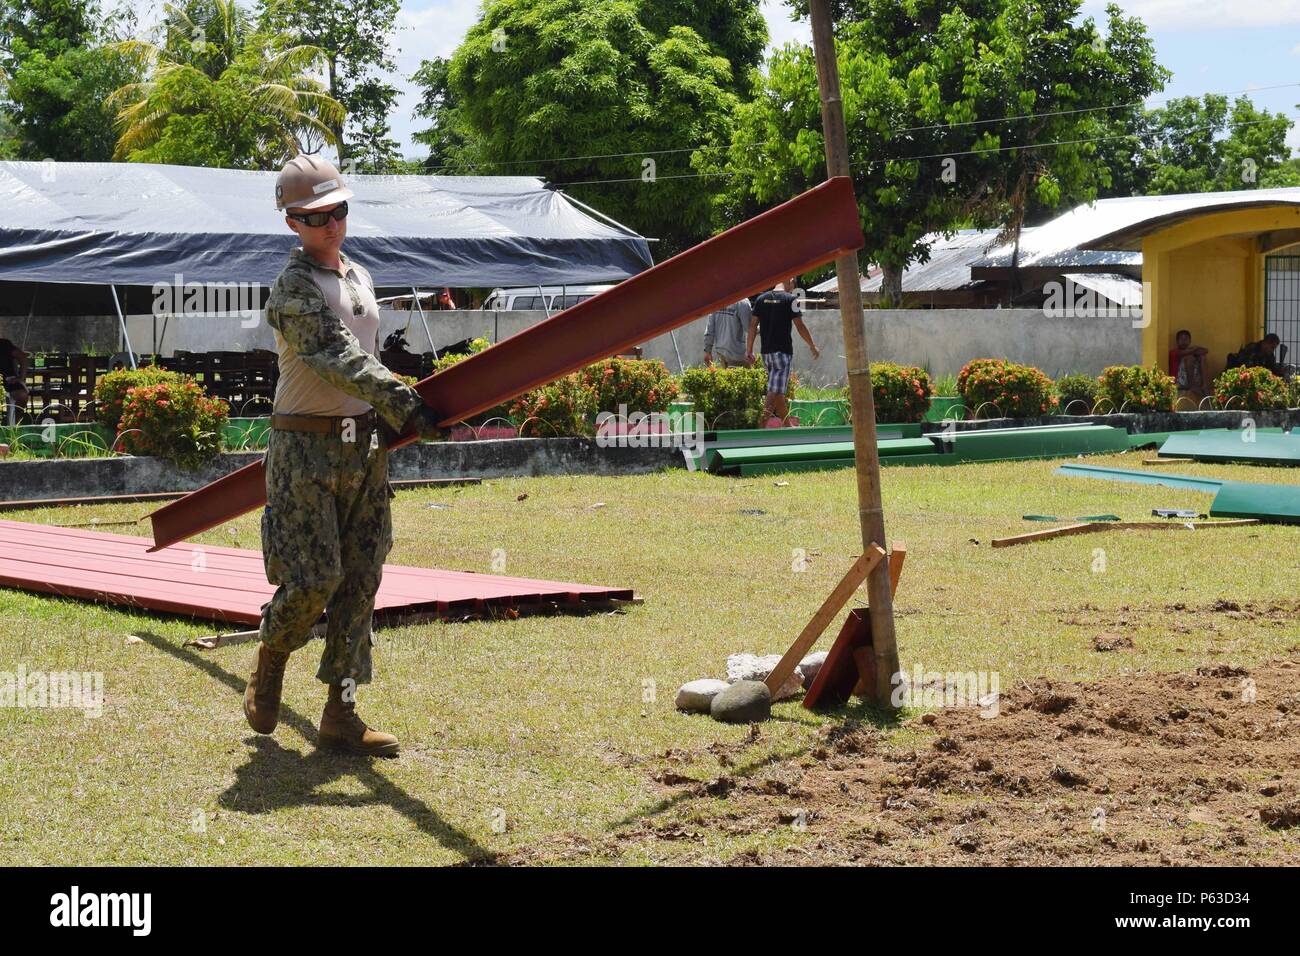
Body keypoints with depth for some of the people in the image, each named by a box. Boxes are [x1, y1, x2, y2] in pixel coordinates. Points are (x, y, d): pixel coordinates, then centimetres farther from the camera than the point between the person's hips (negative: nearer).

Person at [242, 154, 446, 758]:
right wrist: (403, 403, -33)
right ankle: (268, 667, 20)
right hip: (307, 447, -7)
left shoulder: (359, 278, 15)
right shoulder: (294, 287, -11)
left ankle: (340, 712, 6)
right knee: (314, 578, -10)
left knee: (360, 580, 3)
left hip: (365, 447, 7)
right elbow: (339, 357, -24)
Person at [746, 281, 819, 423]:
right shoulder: (790, 299, -6)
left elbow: (753, 326, 6)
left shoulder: (761, 299, 8)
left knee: (779, 390, 16)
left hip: (766, 351, 6)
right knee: (775, 391, -8)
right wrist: (813, 346, 3)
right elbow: (800, 327, -7)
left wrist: (749, 350, 10)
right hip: (782, 351, -6)